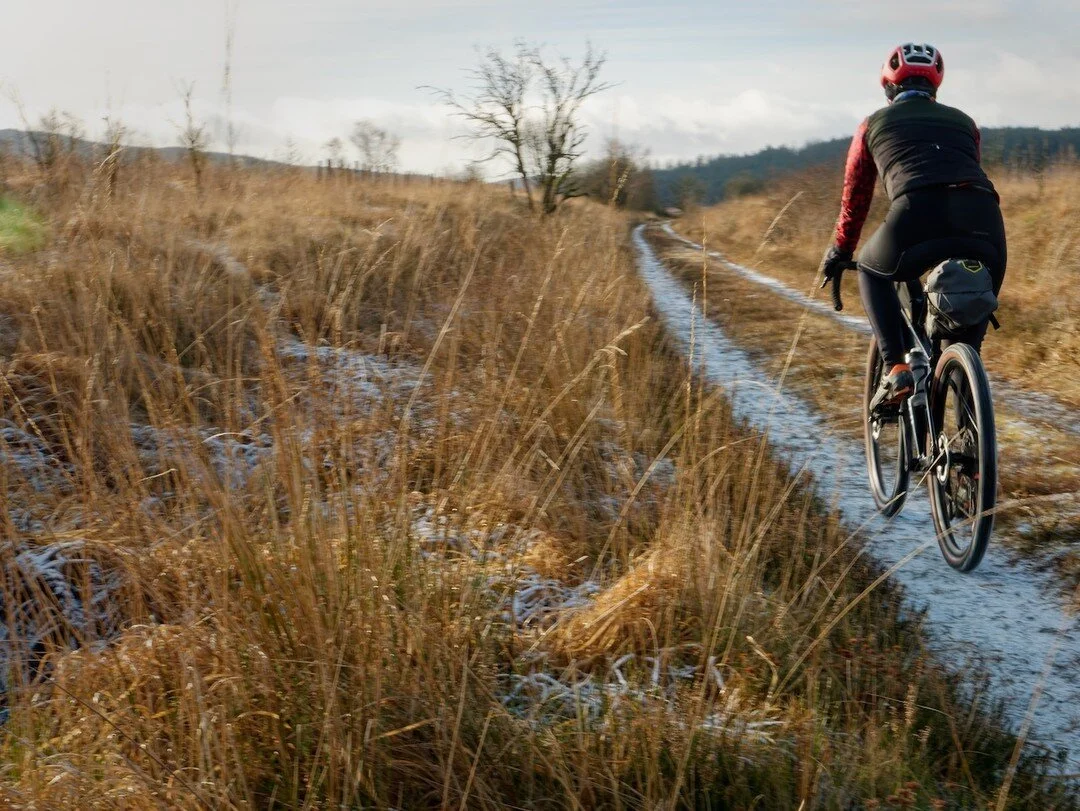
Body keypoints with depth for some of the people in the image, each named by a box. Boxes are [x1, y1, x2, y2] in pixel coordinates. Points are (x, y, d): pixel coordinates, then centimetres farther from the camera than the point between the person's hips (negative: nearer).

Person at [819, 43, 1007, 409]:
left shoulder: (874, 123, 27)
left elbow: (855, 197, 33)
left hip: (916, 210, -2)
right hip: (982, 213, 3)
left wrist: (840, 251, 46)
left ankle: (896, 368, 10)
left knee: (872, 271, 26)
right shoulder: (963, 122, 33)